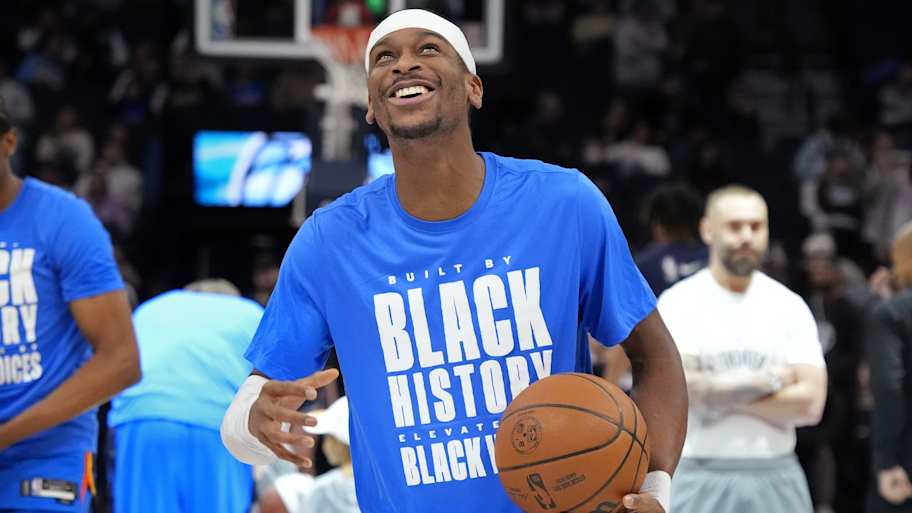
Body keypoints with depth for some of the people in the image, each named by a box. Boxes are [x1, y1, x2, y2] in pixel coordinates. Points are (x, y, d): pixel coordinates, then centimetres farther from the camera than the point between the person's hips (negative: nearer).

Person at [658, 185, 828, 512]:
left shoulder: (790, 306, 7)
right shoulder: (679, 302, -1)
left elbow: (810, 403, -4)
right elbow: (681, 387, -16)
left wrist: (723, 394, -11)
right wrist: (769, 380, -7)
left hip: (777, 480, 3)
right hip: (701, 478, -3)